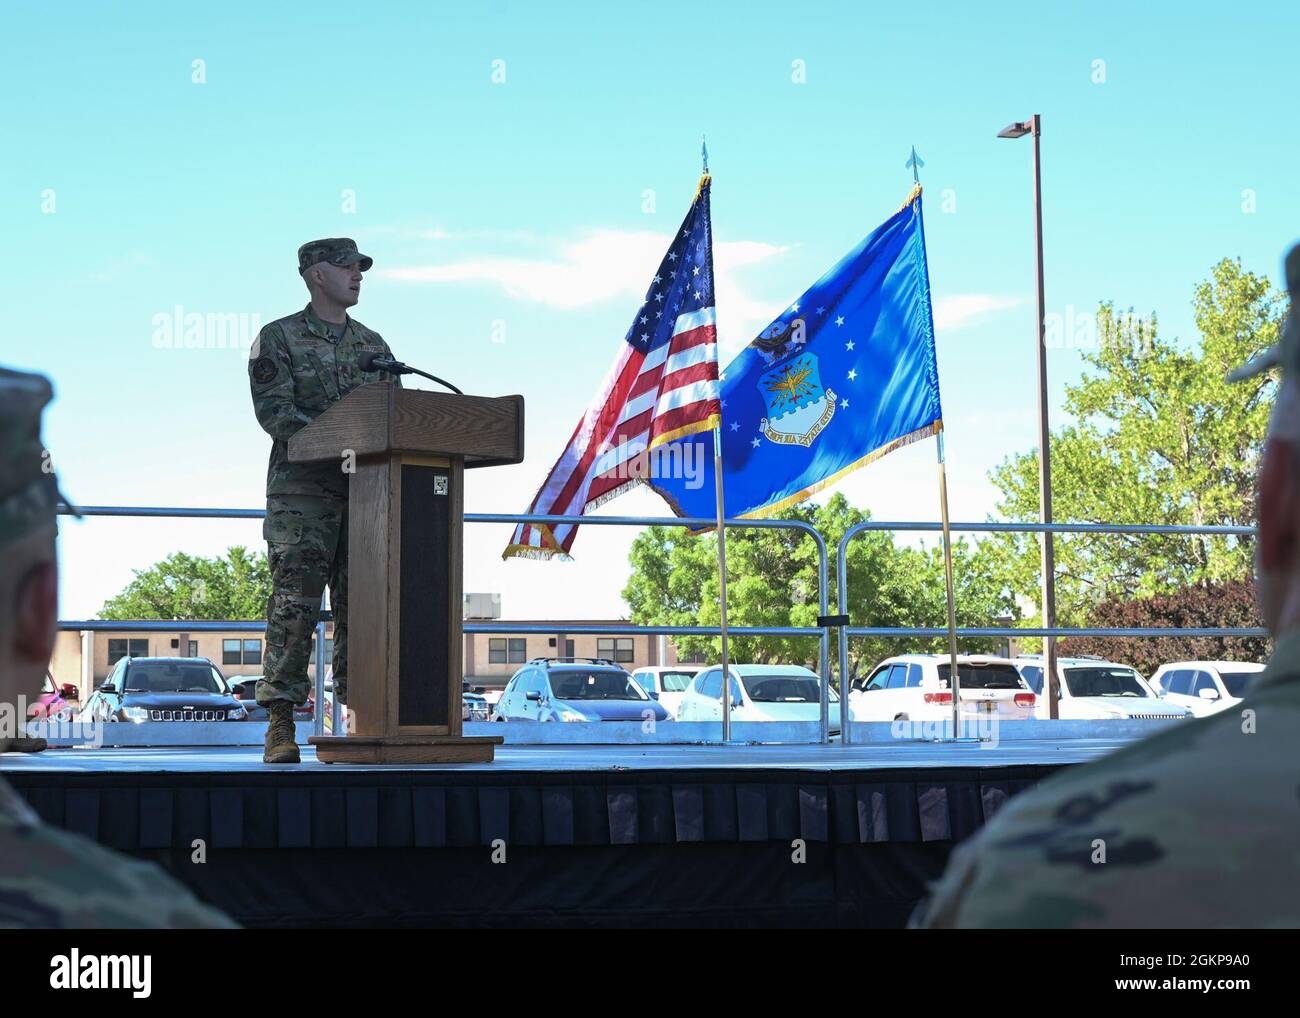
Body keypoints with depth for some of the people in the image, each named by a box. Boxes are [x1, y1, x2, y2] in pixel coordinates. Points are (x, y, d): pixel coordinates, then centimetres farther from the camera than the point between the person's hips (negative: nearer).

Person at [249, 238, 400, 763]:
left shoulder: (374, 344, 20)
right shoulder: (278, 339, 4)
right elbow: (273, 410, -8)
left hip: (366, 491, 5)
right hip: (302, 489, -5)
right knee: (295, 604, -7)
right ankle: (281, 725, -5)